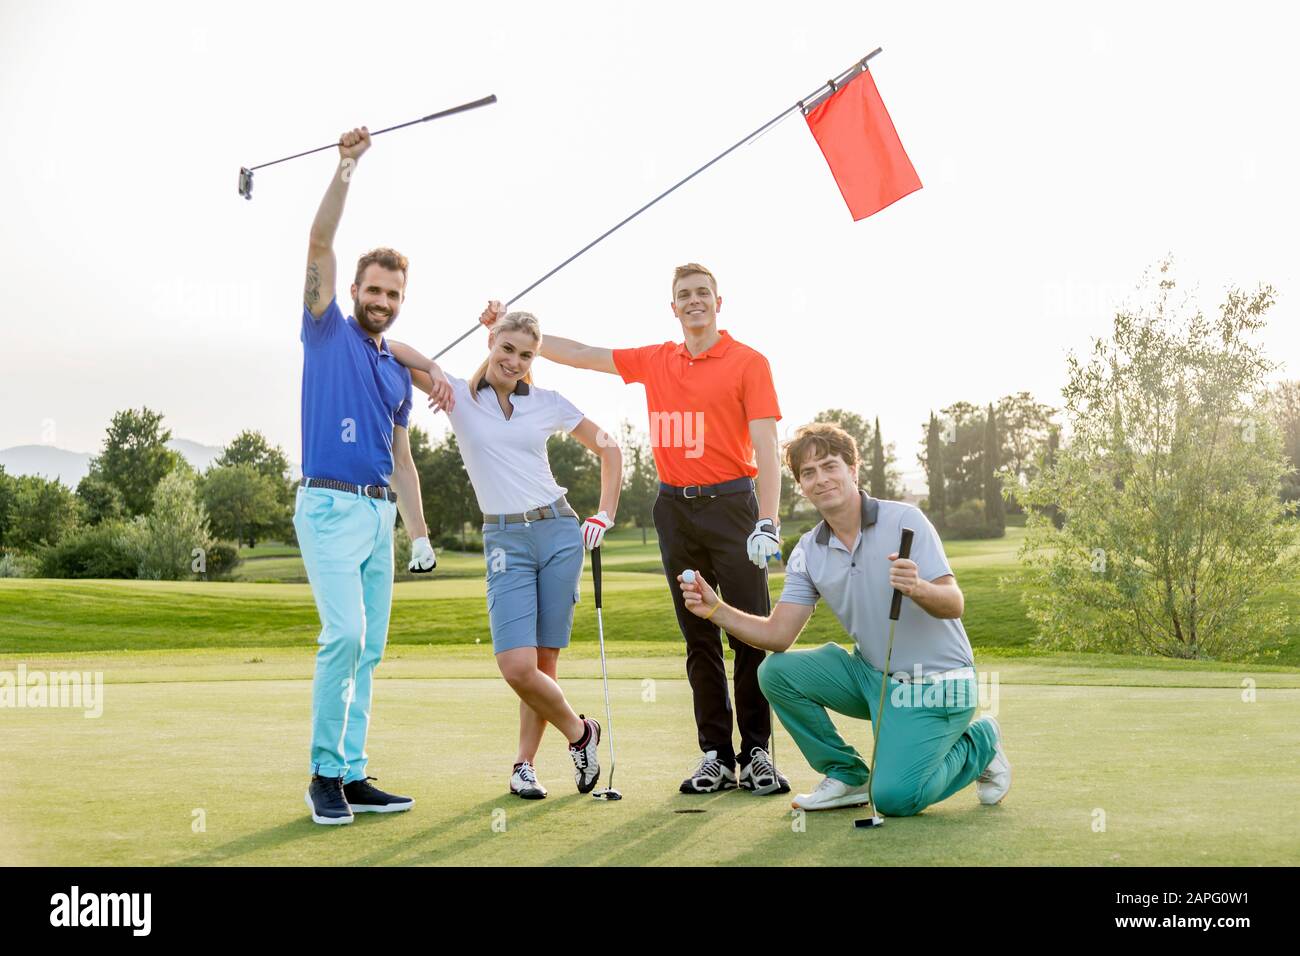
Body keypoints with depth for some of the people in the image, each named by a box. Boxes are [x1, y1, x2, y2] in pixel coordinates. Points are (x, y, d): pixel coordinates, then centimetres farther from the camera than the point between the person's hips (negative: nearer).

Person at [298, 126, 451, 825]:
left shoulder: (398, 369, 20)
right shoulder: (328, 332, 5)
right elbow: (320, 244, -7)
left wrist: (419, 534, 15)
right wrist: (345, 168, -14)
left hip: (380, 513, 7)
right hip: (330, 506, -6)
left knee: (368, 651, 5)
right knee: (345, 635, -18)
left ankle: (352, 775, 10)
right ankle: (324, 773, -7)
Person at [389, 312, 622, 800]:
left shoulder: (548, 403, 8)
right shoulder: (458, 395, 5)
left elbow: (608, 448, 17)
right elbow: (389, 350, 1)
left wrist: (605, 515, 10)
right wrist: (435, 370, -12)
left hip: (559, 531, 1)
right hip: (505, 541, -1)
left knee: (543, 663, 1)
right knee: (517, 666, -14)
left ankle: (525, 765, 20)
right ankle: (579, 731, 13)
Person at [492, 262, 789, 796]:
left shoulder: (747, 362, 0)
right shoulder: (654, 362, 13)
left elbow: (765, 446, -7)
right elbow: (580, 355, 17)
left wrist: (768, 521, -17)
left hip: (731, 505, -4)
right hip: (675, 508, 4)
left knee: (752, 634, -5)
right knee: (699, 640, 6)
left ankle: (757, 754, 3)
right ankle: (716, 757, 11)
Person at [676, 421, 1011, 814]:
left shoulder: (904, 520, -15)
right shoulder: (808, 552, 1)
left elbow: (954, 605, -19)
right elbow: (779, 634, -4)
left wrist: (918, 588, -41)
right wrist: (715, 609, -17)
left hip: (935, 685, -6)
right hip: (872, 675, 6)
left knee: (893, 799, -20)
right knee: (776, 672, -11)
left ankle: (979, 742, 10)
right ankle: (848, 776, 6)